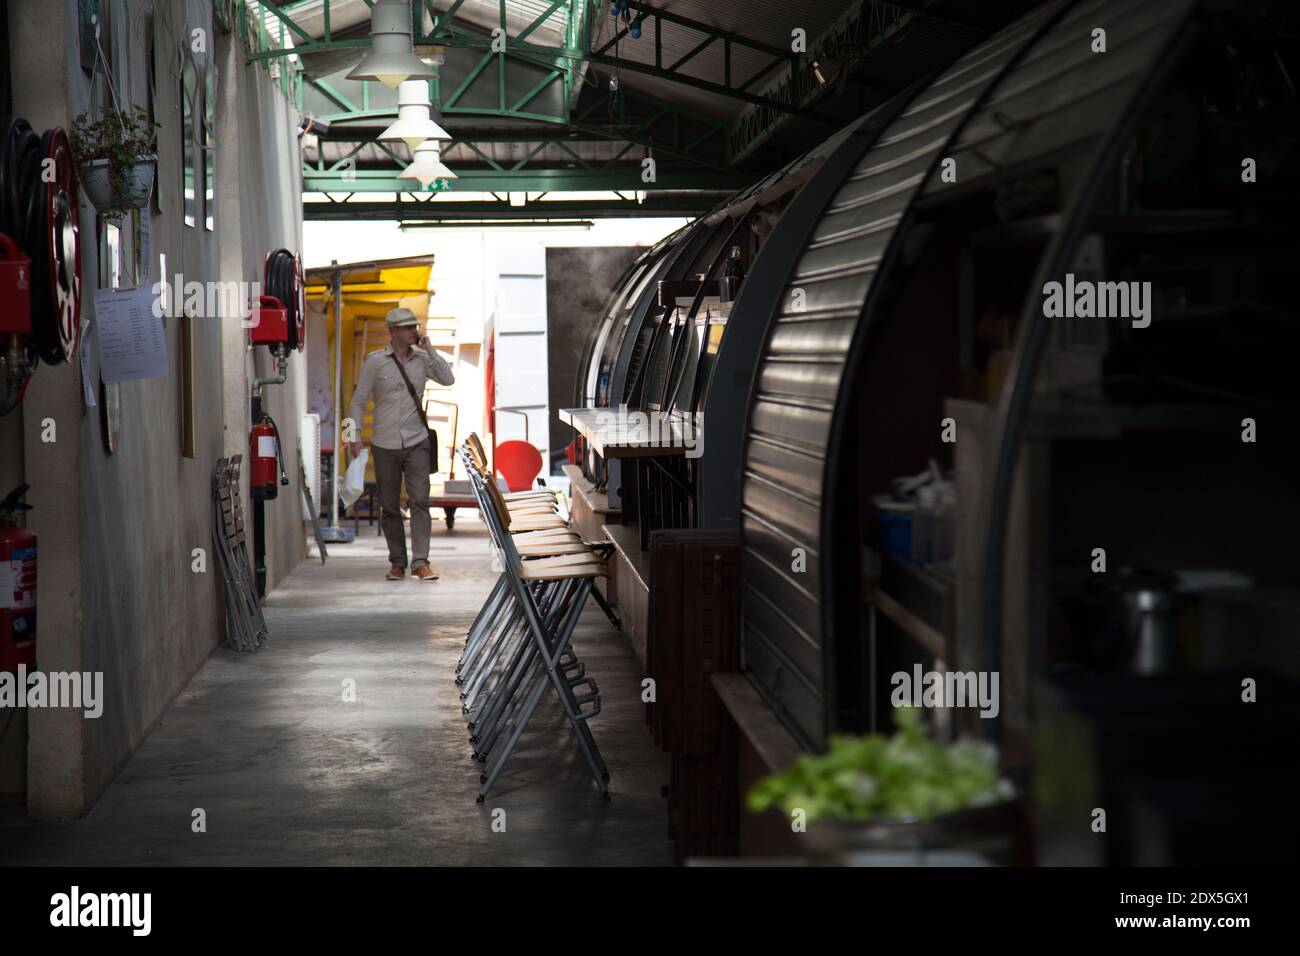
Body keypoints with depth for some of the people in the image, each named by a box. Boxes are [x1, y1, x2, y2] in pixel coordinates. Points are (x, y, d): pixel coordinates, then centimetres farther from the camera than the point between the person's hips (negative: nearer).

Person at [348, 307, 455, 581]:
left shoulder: (421, 359, 5)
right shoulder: (375, 361, -1)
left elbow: (448, 379, -6)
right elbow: (358, 401, 2)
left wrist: (429, 349, -8)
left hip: (417, 442, 1)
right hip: (385, 445, -1)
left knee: (420, 501, -11)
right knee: (390, 507, 5)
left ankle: (420, 562, -14)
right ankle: (397, 562, 15)